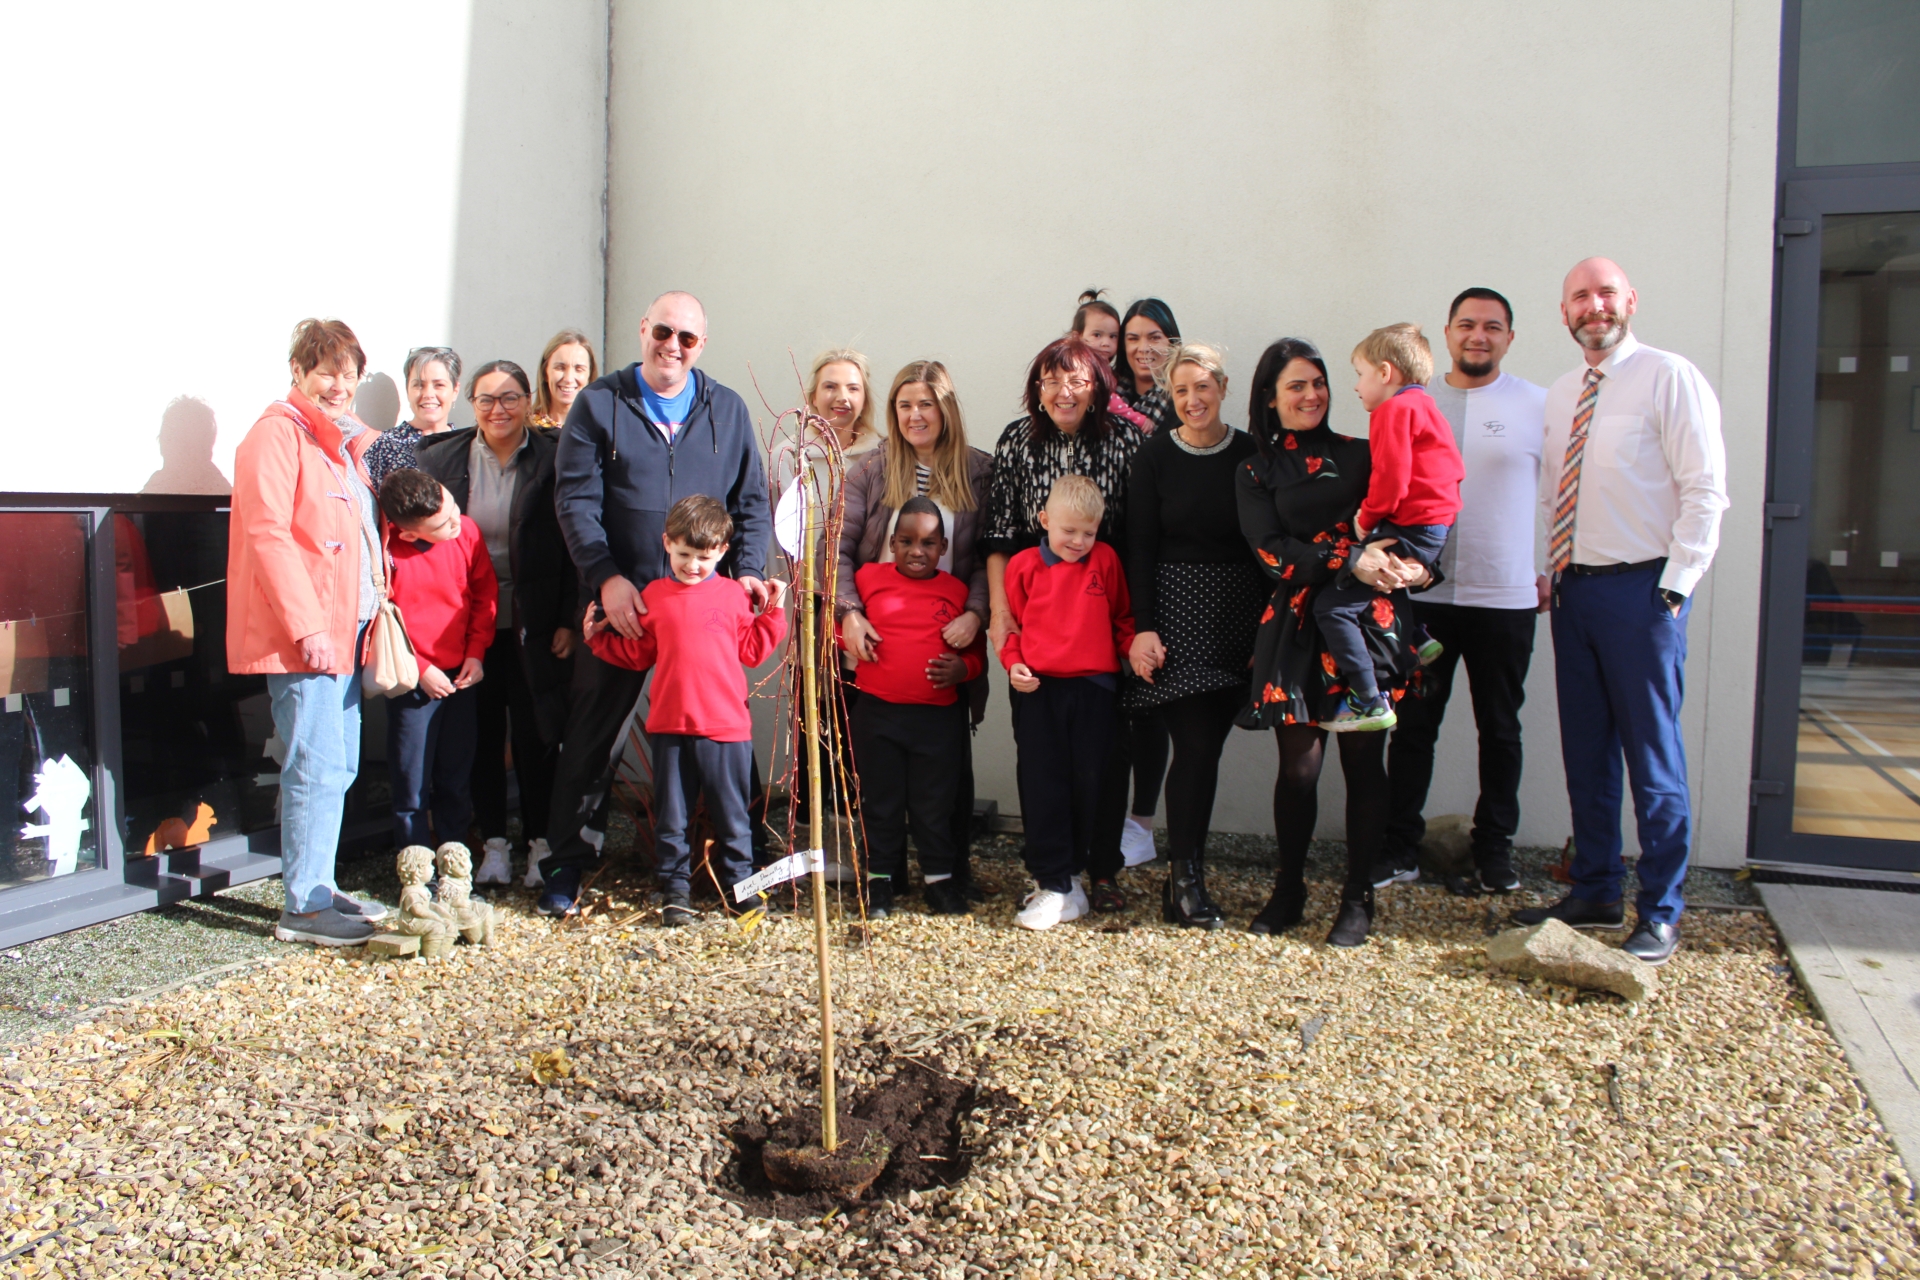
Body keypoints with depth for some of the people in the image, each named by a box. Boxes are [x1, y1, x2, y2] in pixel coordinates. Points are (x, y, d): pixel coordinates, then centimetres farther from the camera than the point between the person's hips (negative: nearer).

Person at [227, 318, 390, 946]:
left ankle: (321, 889, 22)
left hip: (341, 630, 10)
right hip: (301, 635, -9)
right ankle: (304, 907, -2)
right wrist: (307, 627, -21)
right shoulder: (277, 434, -9)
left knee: (338, 767, 13)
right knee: (317, 768, -9)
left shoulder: (341, 441, 20)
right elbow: (267, 535, -18)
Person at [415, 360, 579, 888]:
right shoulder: (440, 458, 4)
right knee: (481, 732, 7)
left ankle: (540, 842, 13)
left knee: (536, 731, 2)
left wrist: (568, 621, -8)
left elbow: (571, 546, -3)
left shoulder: (553, 458, -2)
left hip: (534, 622, -2)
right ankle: (493, 843, 17)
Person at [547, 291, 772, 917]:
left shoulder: (727, 409, 11)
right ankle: (567, 863, 14)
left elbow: (751, 499, 11)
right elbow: (575, 499, -2)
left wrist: (748, 570, -4)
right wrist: (606, 577, -13)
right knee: (594, 733, 3)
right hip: (620, 599, -1)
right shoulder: (598, 404, 5)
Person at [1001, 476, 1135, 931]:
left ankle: (1068, 873, 24)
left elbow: (1122, 617, 13)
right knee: (1043, 786, -1)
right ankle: (1054, 886, 7)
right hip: (1039, 690, -1)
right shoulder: (1023, 565, 2)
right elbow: (1011, 622, 9)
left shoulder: (1105, 560, 6)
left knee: (1088, 783, 7)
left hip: (1093, 688, 1)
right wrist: (1013, 664, -7)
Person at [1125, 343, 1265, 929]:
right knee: (1196, 745, -9)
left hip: (1237, 618, 2)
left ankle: (1185, 873, 17)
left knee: (1207, 746, 5)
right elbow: (1140, 547, -1)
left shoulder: (1251, 455, 5)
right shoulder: (1154, 456, 1)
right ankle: (1185, 881, 1)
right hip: (1176, 611, -2)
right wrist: (1143, 627, -8)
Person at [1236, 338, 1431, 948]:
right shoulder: (1255, 473, 8)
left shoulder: (1358, 455, 11)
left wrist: (1412, 566, -17)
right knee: (1299, 764, 2)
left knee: (1363, 760, 2)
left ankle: (1358, 898, 15)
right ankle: (1288, 891, 19)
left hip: (1364, 620, 1)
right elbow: (1273, 551, -5)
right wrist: (1350, 562, -19)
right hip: (1297, 625, -1)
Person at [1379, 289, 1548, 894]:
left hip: (1506, 597, -1)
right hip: (1422, 592, 1)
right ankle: (1399, 849, 12)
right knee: (1412, 725, 3)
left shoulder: (1538, 406, 3)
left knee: (1500, 729, 9)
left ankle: (1494, 849, 20)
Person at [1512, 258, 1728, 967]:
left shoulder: (1670, 378, -4)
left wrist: (1672, 587, -14)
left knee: (1652, 756, -2)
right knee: (1586, 751, 12)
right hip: (1572, 589, 6)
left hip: (1642, 589, -6)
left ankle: (1660, 914, 8)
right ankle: (1594, 893, 23)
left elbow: (1705, 491, -9)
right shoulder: (1560, 395, 15)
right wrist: (1549, 574, 9)